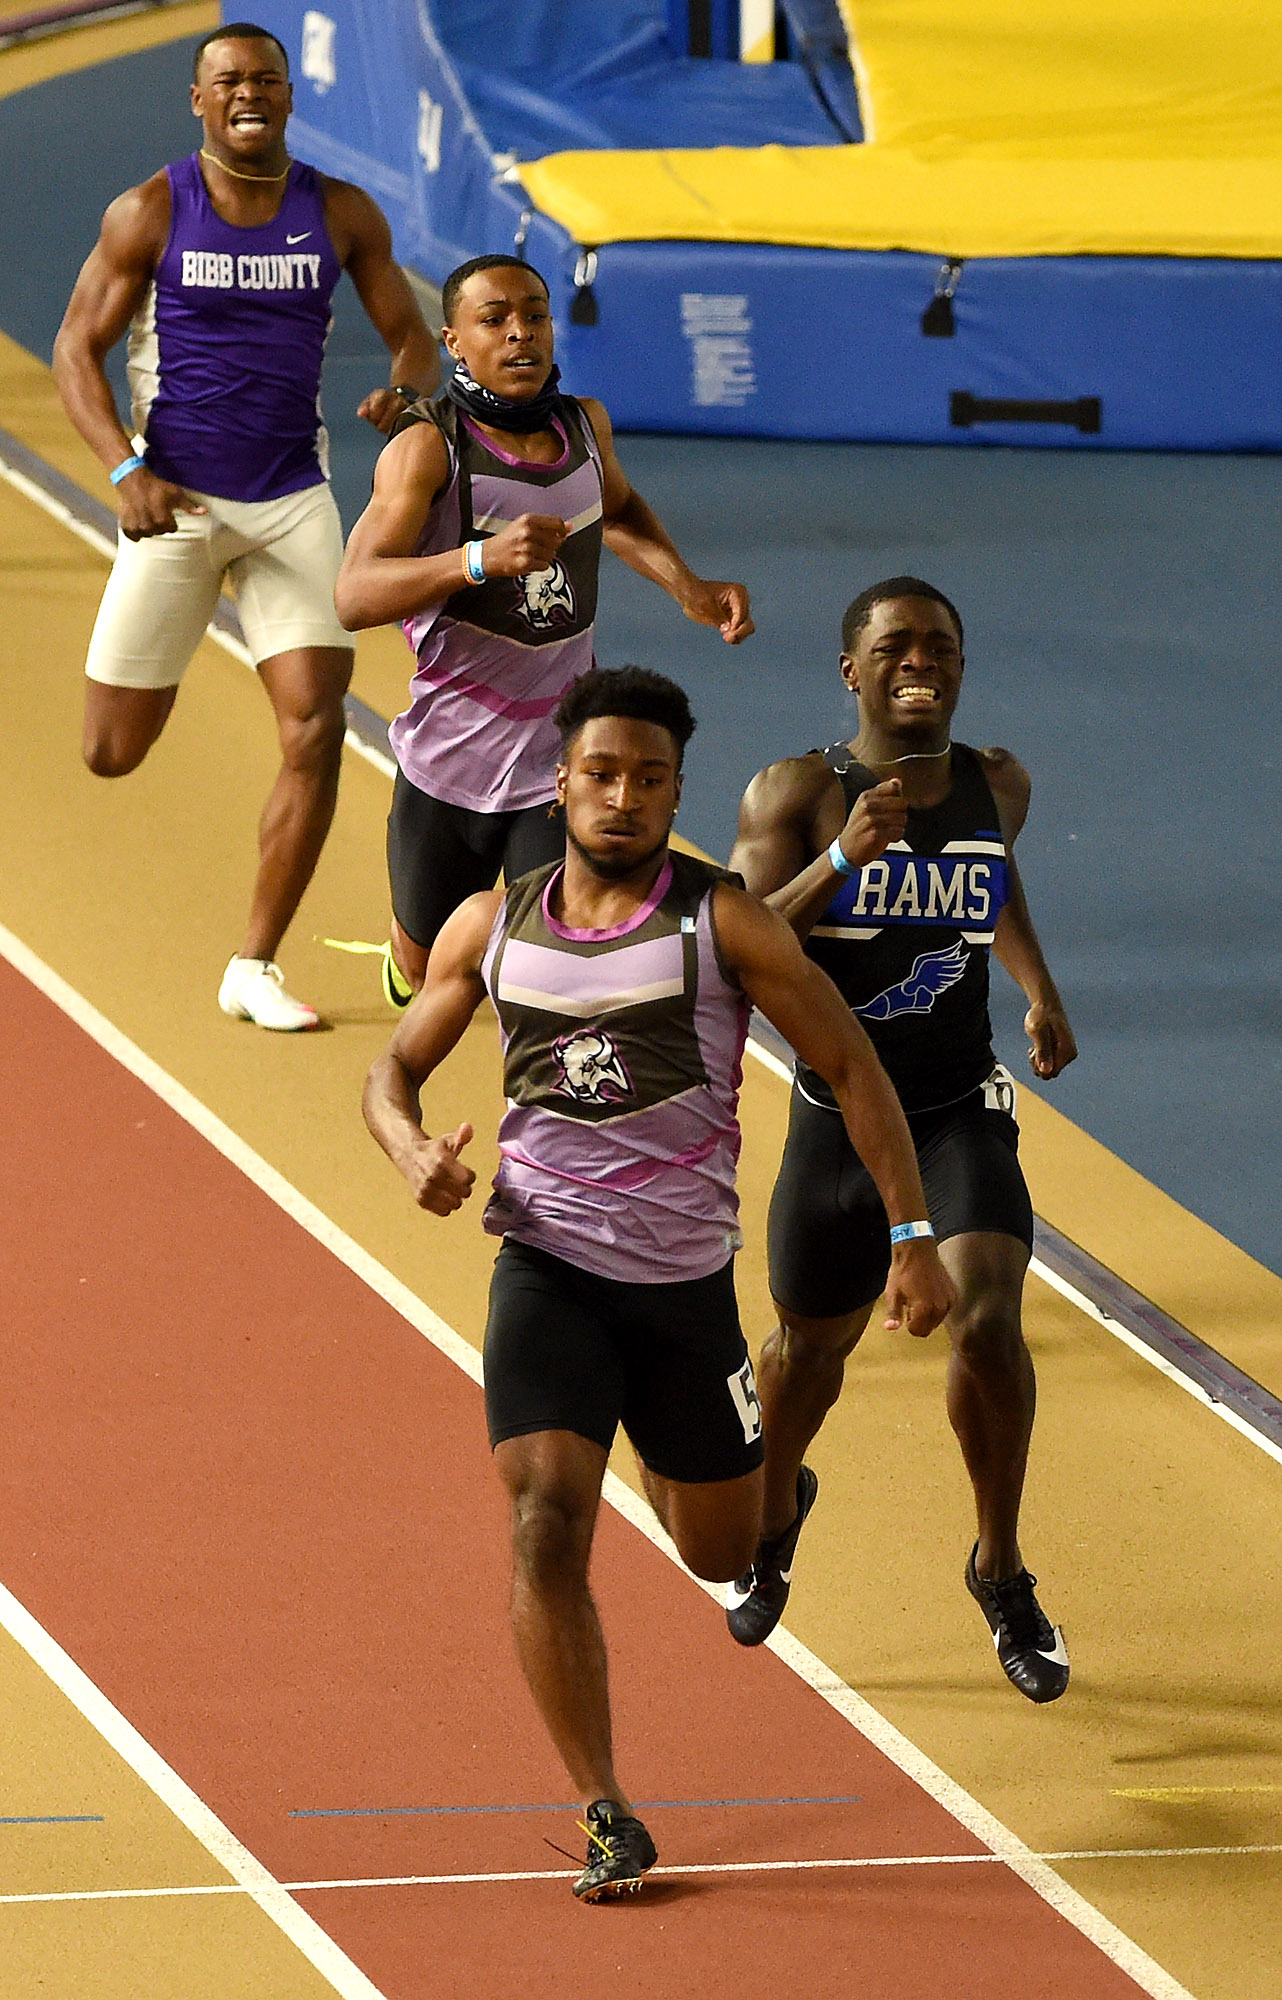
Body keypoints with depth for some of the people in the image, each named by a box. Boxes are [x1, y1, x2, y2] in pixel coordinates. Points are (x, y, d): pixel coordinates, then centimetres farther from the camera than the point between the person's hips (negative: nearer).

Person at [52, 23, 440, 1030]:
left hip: (293, 501, 2)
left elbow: (414, 337, 8)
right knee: (114, 753, -1)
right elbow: (77, 349, -3)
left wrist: (406, 392, -17)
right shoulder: (151, 212, -5)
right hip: (176, 498, -2)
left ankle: (254, 969, 0)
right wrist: (127, 470, -18)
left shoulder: (342, 216, 2)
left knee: (317, 729, -11)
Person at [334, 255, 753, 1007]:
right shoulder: (428, 448, -16)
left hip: (561, 767, 2)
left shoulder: (585, 423, 1)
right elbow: (355, 595, -29)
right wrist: (482, 558, -43)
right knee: (428, 971, 18)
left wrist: (687, 588, 11)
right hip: (449, 765, -2)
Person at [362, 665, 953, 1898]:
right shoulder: (491, 928, 2)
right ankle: (605, 1816, -11)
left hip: (686, 1279, 0)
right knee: (547, 1526, -19)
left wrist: (913, 1239, -9)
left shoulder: (721, 922, -7)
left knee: (722, 1555, 15)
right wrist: (411, 1152, -10)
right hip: (547, 1269, 0)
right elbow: (395, 1069, 14)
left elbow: (851, 1069, -3)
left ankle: (659, 1452, 54)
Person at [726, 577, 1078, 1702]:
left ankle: (1001, 1571, -1)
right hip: (837, 1119, -1)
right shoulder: (797, 796, -10)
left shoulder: (997, 787, 2)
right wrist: (843, 861, -32)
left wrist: (1041, 989, 16)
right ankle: (775, 1505, 51)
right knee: (814, 1341, 17)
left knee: (987, 1320, -21)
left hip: (962, 1115, 1)